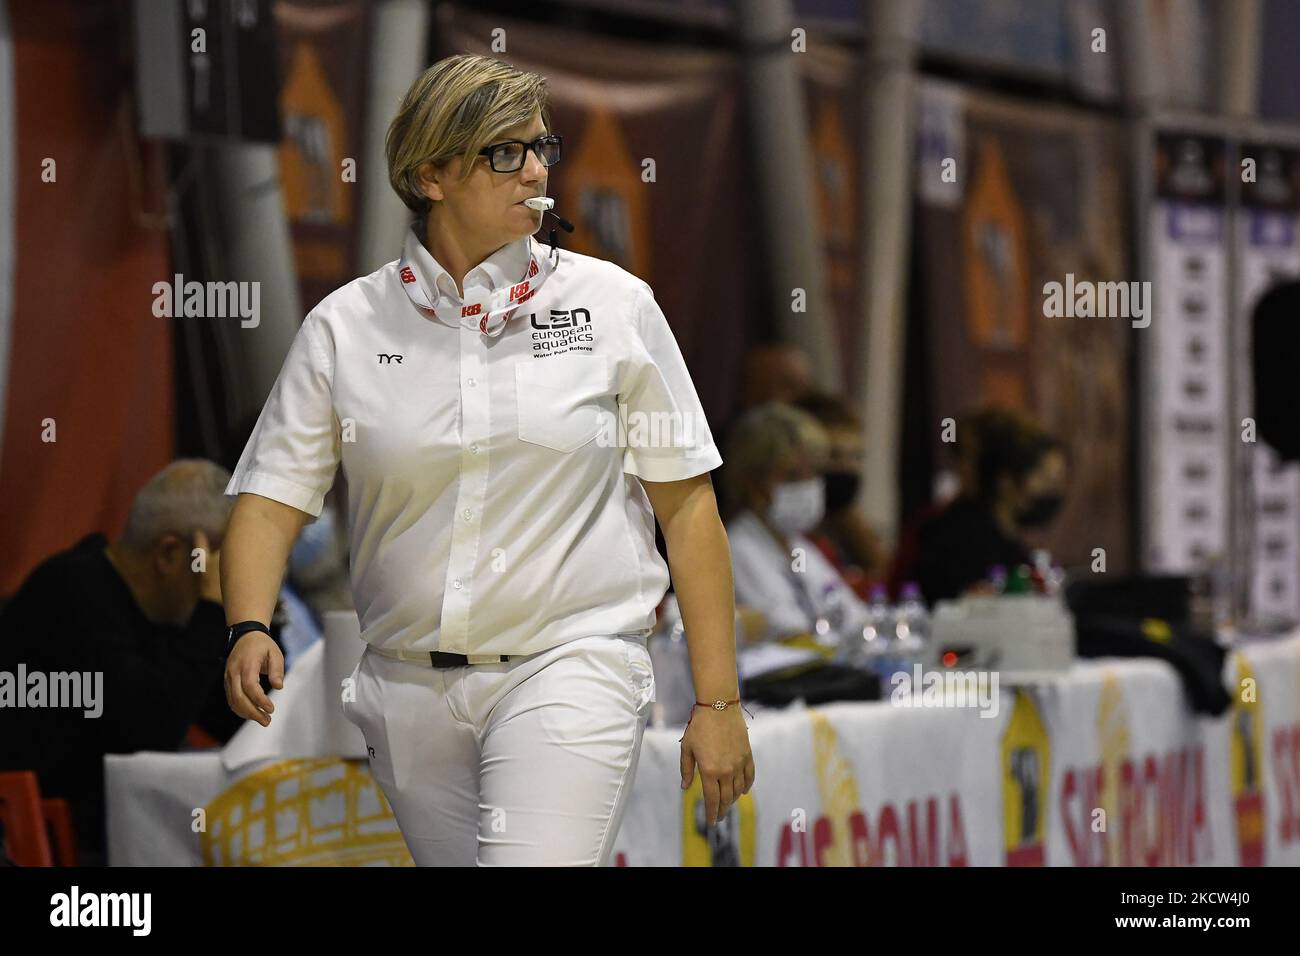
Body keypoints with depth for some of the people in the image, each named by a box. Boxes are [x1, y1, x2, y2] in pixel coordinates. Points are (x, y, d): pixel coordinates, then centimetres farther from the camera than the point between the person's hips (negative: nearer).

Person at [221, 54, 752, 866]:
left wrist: (718, 702, -1)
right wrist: (250, 629, -18)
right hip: (407, 683, 3)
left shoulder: (613, 304, 1)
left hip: (571, 668, -3)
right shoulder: (344, 326, 4)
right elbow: (273, 496, 2)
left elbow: (687, 503, 2)